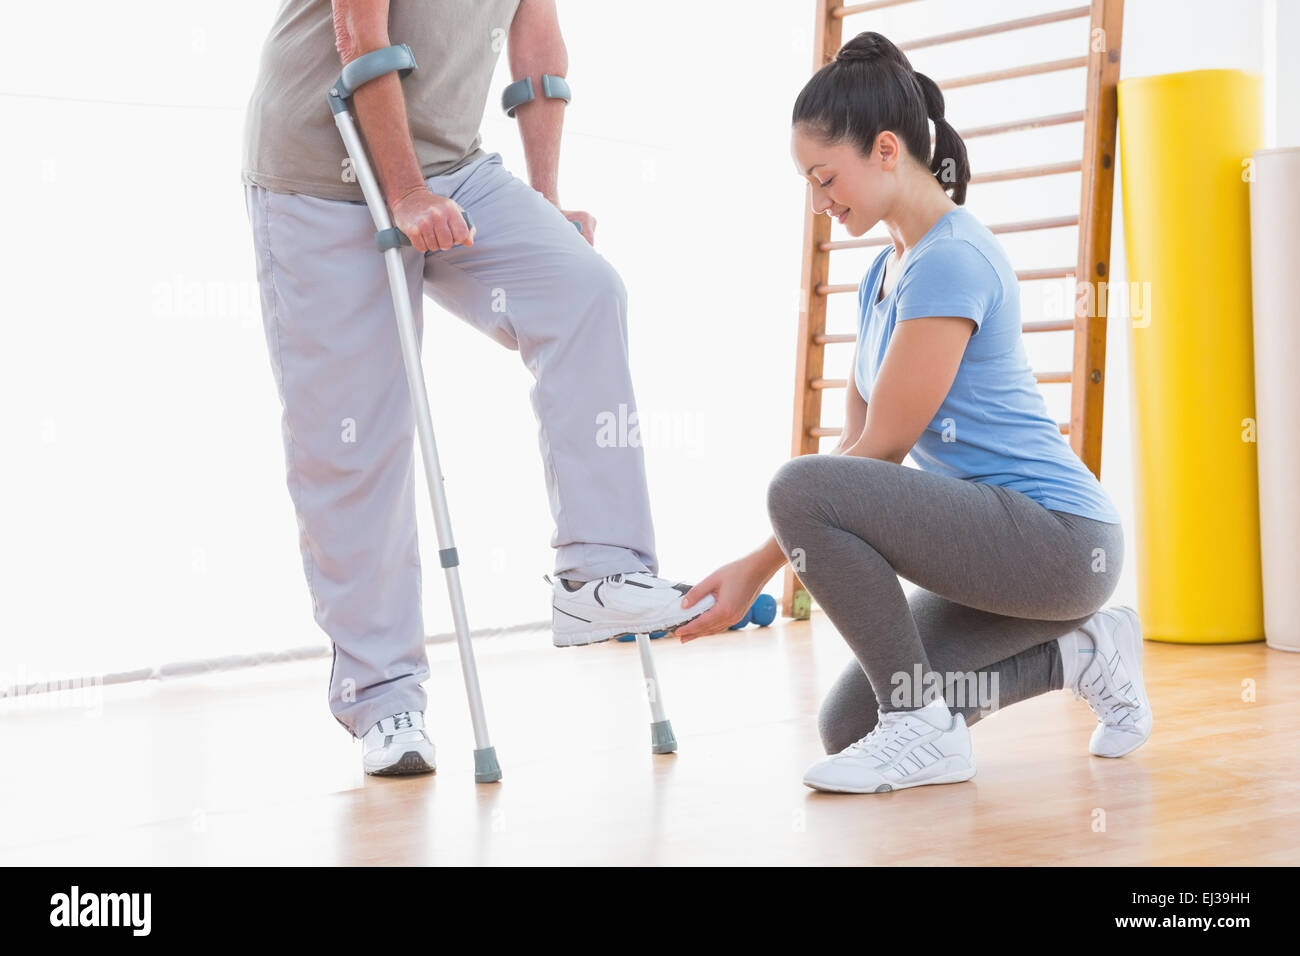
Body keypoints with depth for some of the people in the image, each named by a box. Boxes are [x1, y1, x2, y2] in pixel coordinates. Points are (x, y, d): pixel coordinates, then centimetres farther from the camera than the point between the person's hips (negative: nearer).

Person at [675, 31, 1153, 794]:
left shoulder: (950, 262, -17)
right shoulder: (885, 273, 14)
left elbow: (882, 450, -18)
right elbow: (856, 445, 12)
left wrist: (758, 569, -13)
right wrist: (759, 567, 1)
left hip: (1059, 538, -10)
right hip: (1008, 542, 10)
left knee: (802, 489, -28)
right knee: (847, 727, 9)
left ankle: (926, 729, -13)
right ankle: (1079, 650, 16)